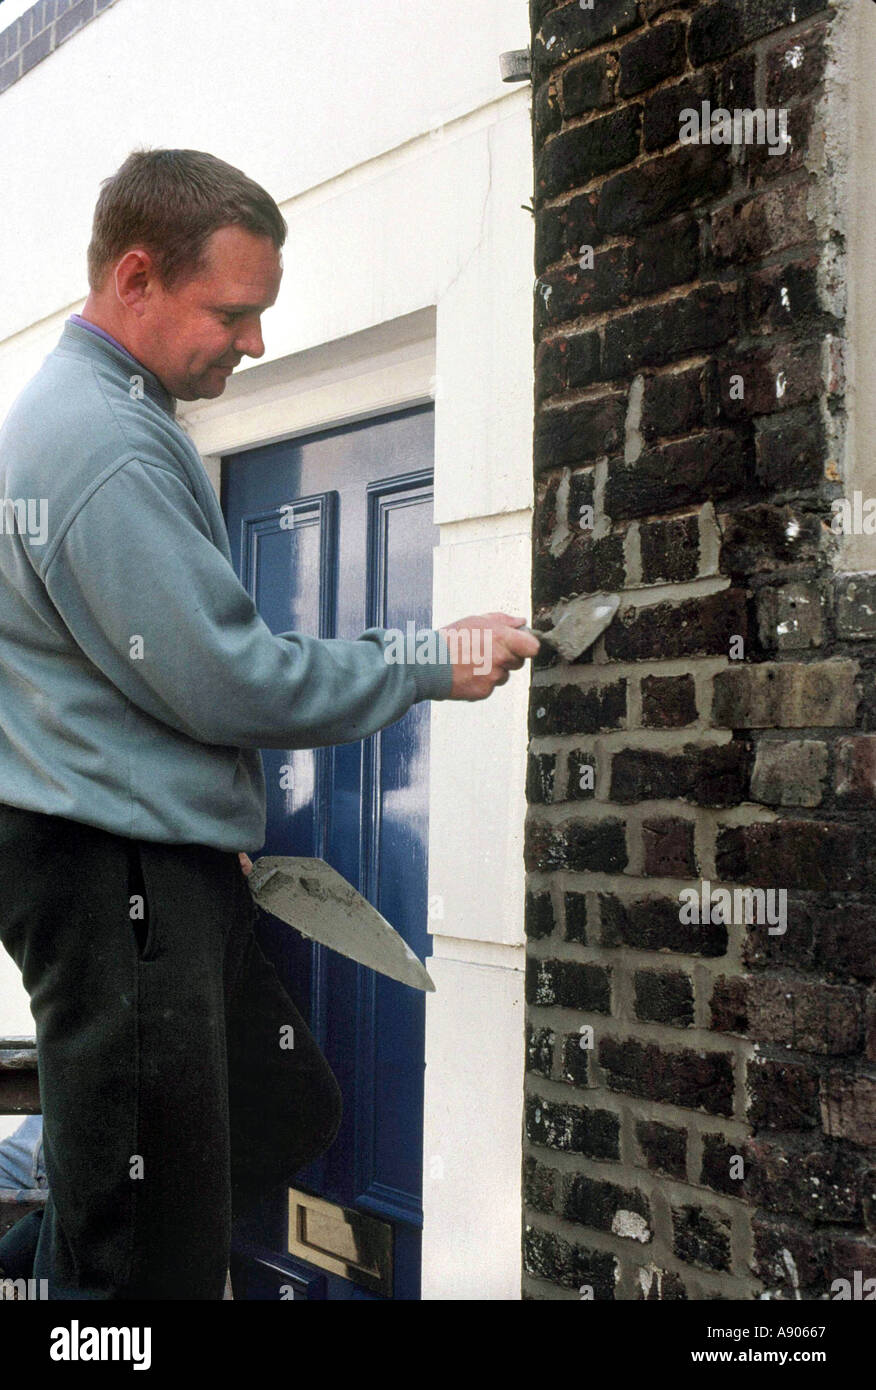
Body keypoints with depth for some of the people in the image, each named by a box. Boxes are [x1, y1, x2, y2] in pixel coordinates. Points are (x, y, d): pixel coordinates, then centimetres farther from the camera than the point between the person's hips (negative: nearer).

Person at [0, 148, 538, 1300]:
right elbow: (227, 685, -20)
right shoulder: (107, 446, -19)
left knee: (288, 1116, 19)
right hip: (118, 871, -10)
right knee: (151, 1257, -1)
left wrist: (220, 820, 19)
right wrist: (434, 666, -9)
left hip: (165, 858, 10)